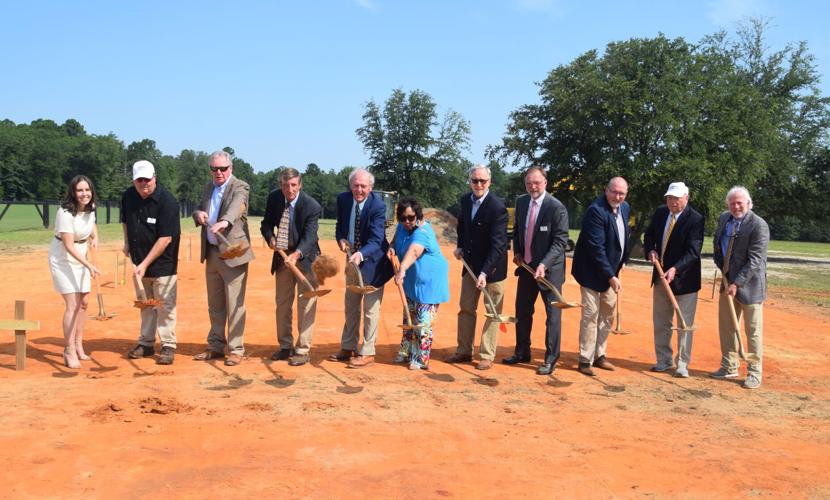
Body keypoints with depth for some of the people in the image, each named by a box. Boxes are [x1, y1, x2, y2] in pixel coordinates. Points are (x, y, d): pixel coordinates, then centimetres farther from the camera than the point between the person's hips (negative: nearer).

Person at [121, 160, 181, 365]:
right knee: (145, 302, 15)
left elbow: (165, 239, -22)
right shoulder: (128, 196, -1)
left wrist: (145, 264, -24)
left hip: (163, 261, -6)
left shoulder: (167, 202, -21)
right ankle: (146, 343, 26)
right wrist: (127, 243, 9)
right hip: (139, 260, 6)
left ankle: (168, 346, 7)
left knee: (165, 304, -1)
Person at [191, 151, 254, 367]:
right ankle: (215, 346, 25)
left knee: (234, 304, -5)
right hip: (211, 253, 7)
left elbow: (236, 207, -30)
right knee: (214, 304, 15)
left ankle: (235, 349, 4)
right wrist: (198, 214, -6)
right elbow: (197, 211, 19)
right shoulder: (208, 188, 13)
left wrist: (224, 222, -51)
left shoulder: (240, 187, -10)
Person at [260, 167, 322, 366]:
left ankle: (303, 350, 6)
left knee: (305, 305, -2)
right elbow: (266, 223, 6)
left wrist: (296, 254, -50)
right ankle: (285, 346, 26)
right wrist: (270, 237, -16)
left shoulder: (312, 206, -23)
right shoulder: (274, 197, -8)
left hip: (305, 258, -5)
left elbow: (309, 236, -32)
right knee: (282, 303, 12)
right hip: (282, 256, 5)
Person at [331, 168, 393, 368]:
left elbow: (376, 240, -29)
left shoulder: (378, 206, -23)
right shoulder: (343, 199, -7)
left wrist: (360, 254, -47)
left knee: (370, 308, 0)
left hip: (372, 261, -6)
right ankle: (348, 348, 29)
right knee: (351, 306, 16)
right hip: (352, 259, 6)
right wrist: (341, 239, -11)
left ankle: (367, 352, 9)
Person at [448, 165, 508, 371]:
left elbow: (497, 244, -26)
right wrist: (460, 245, 7)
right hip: (470, 263, 7)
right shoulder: (465, 200, -1)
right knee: (466, 308, 13)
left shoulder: (497, 207, -22)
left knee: (492, 312, 4)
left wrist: (485, 272, -33)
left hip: (492, 265, -7)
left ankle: (487, 356, 13)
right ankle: (464, 351, 25)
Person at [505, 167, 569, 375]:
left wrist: (544, 264, -27)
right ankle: (522, 352, 32)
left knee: (553, 314, 3)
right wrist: (517, 252, 3)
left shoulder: (556, 207, -16)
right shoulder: (521, 202, 3)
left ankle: (551, 359, 14)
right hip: (526, 265, 7)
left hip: (549, 269, -6)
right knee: (522, 310, 16)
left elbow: (561, 241, -17)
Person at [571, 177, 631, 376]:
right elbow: (596, 248, -25)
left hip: (611, 270, 8)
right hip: (592, 271, -8)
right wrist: (611, 276, -25)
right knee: (590, 315, -5)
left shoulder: (625, 208, 4)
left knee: (607, 314, 13)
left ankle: (599, 355, 25)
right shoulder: (596, 211, -22)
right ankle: (585, 360, 5)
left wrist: (622, 261, 12)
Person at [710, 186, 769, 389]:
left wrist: (737, 284, -23)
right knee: (726, 326, 14)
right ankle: (729, 367, 28)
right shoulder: (724, 218, 6)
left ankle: (754, 373, 15)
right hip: (727, 282, 7)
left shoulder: (759, 225, -16)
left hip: (749, 285, -7)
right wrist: (720, 265, 8)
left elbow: (755, 260, -19)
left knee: (753, 330, 3)